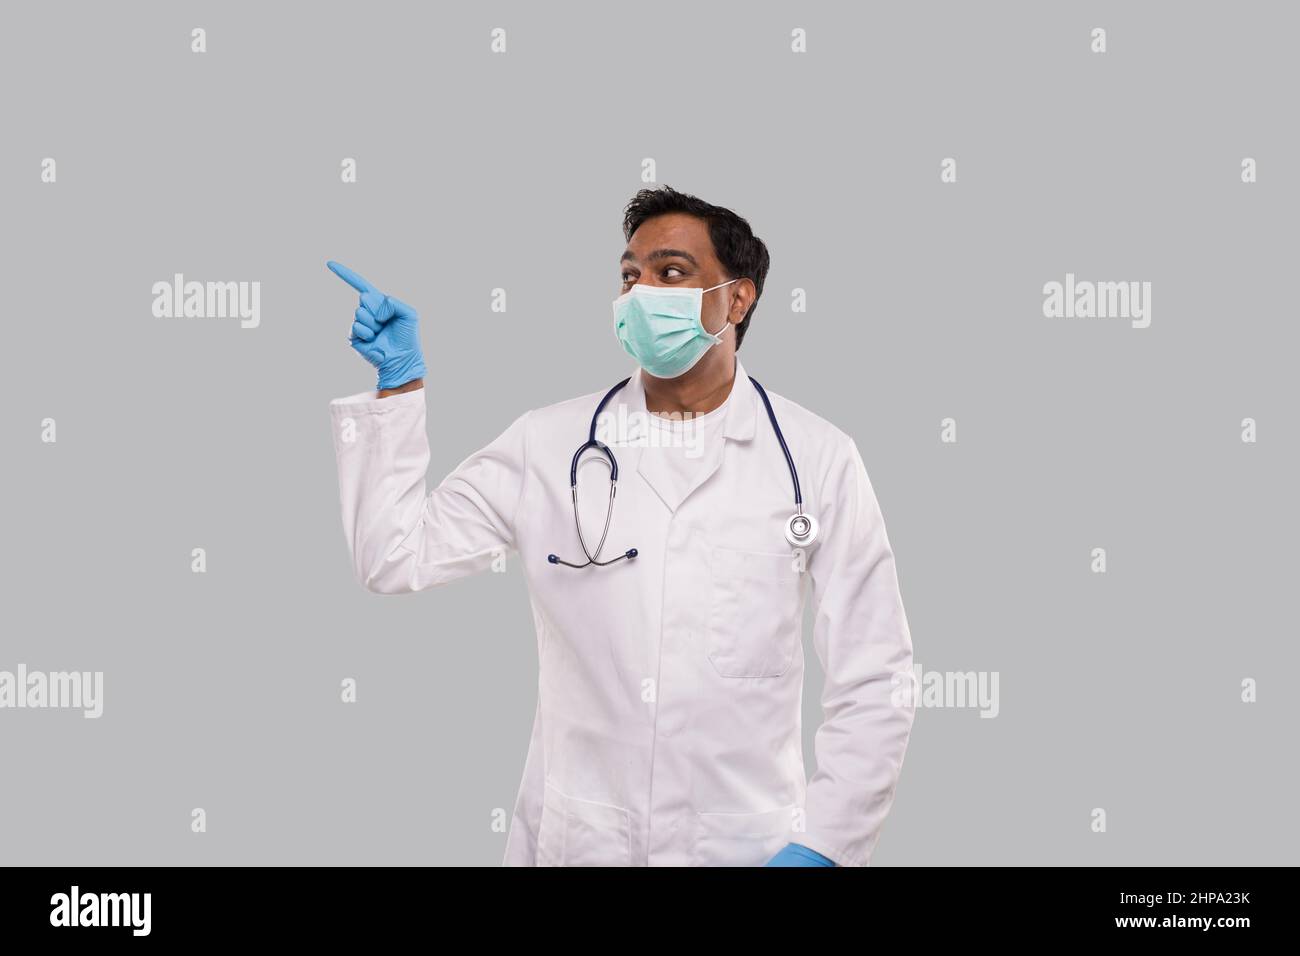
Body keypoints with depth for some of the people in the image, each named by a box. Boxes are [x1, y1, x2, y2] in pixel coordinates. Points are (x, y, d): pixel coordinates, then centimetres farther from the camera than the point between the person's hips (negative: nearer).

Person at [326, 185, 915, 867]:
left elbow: (871, 679, -4)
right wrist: (398, 382, -5)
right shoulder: (547, 444, 3)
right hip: (573, 839, 2)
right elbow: (395, 556, -1)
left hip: (749, 844, -2)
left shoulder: (818, 459, -3)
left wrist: (822, 847, -11)